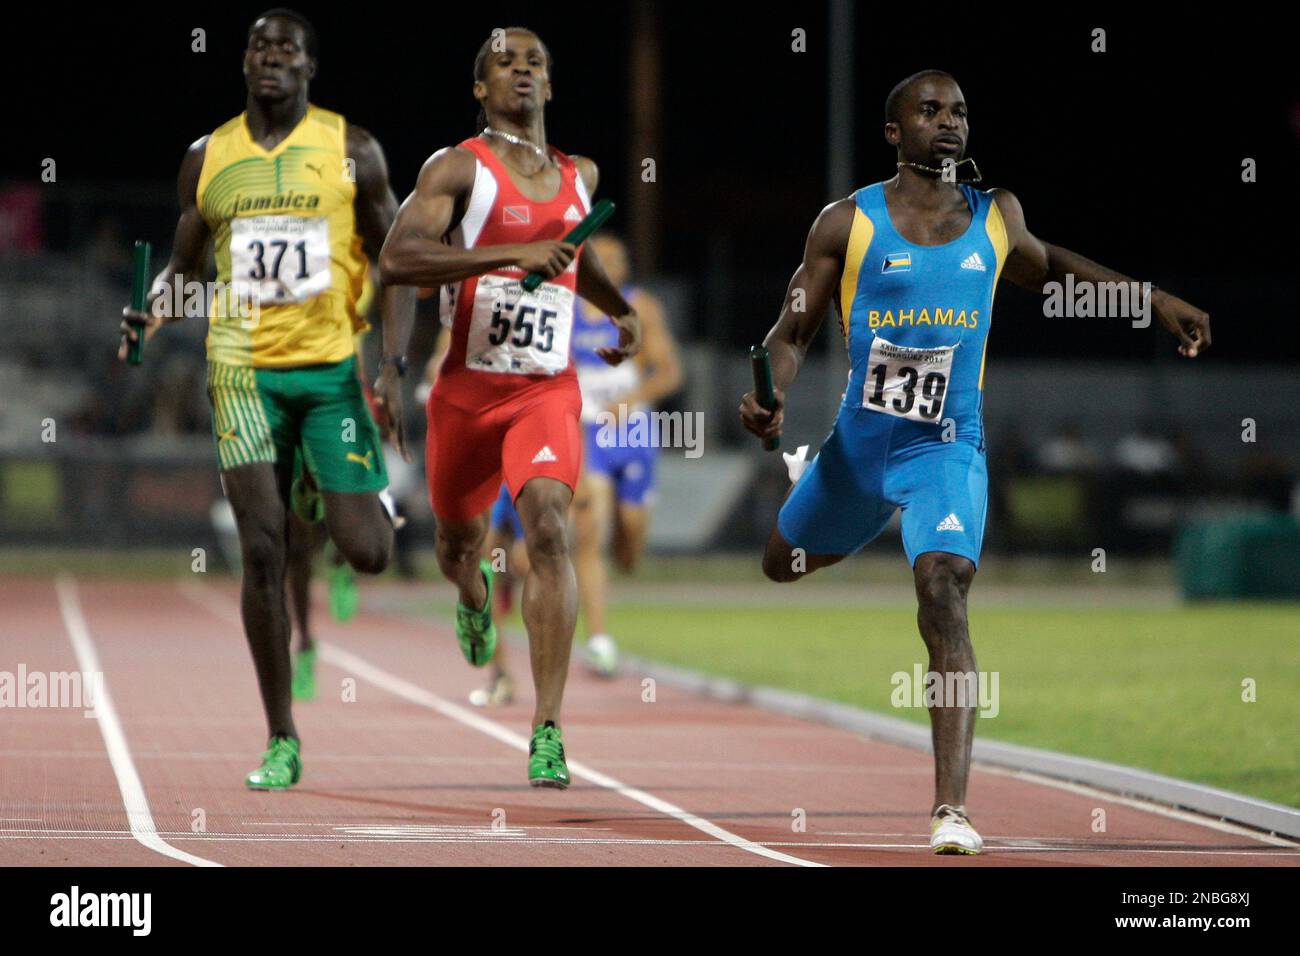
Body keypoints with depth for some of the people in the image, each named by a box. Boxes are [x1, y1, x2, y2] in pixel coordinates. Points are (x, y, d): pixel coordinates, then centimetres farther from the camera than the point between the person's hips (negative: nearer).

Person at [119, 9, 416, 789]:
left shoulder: (352, 151, 2)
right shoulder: (208, 159, 8)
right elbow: (184, 264, 18)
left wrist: (393, 363, -10)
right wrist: (153, 314, -4)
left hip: (336, 368, -1)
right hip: (246, 371, 1)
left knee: (367, 552, -8)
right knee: (263, 550, -7)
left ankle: (330, 495, 32)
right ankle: (282, 741, 1)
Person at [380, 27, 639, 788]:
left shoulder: (580, 176, 10)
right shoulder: (460, 168, -7)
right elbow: (397, 259, -23)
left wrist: (622, 310, 17)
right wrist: (513, 255, -30)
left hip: (548, 390, 1)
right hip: (469, 388, -1)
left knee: (549, 527, -22)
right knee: (459, 540, 18)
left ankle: (548, 731, -24)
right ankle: (475, 597, 60)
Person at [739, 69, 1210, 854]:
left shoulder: (997, 217, 2)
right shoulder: (848, 223, -5)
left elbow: (1046, 267, 24)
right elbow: (792, 333, -1)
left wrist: (1155, 300, 19)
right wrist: (771, 397, -22)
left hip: (948, 448, -1)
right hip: (859, 441, 1)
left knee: (944, 590, -23)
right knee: (780, 565, 20)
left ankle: (952, 808, -30)